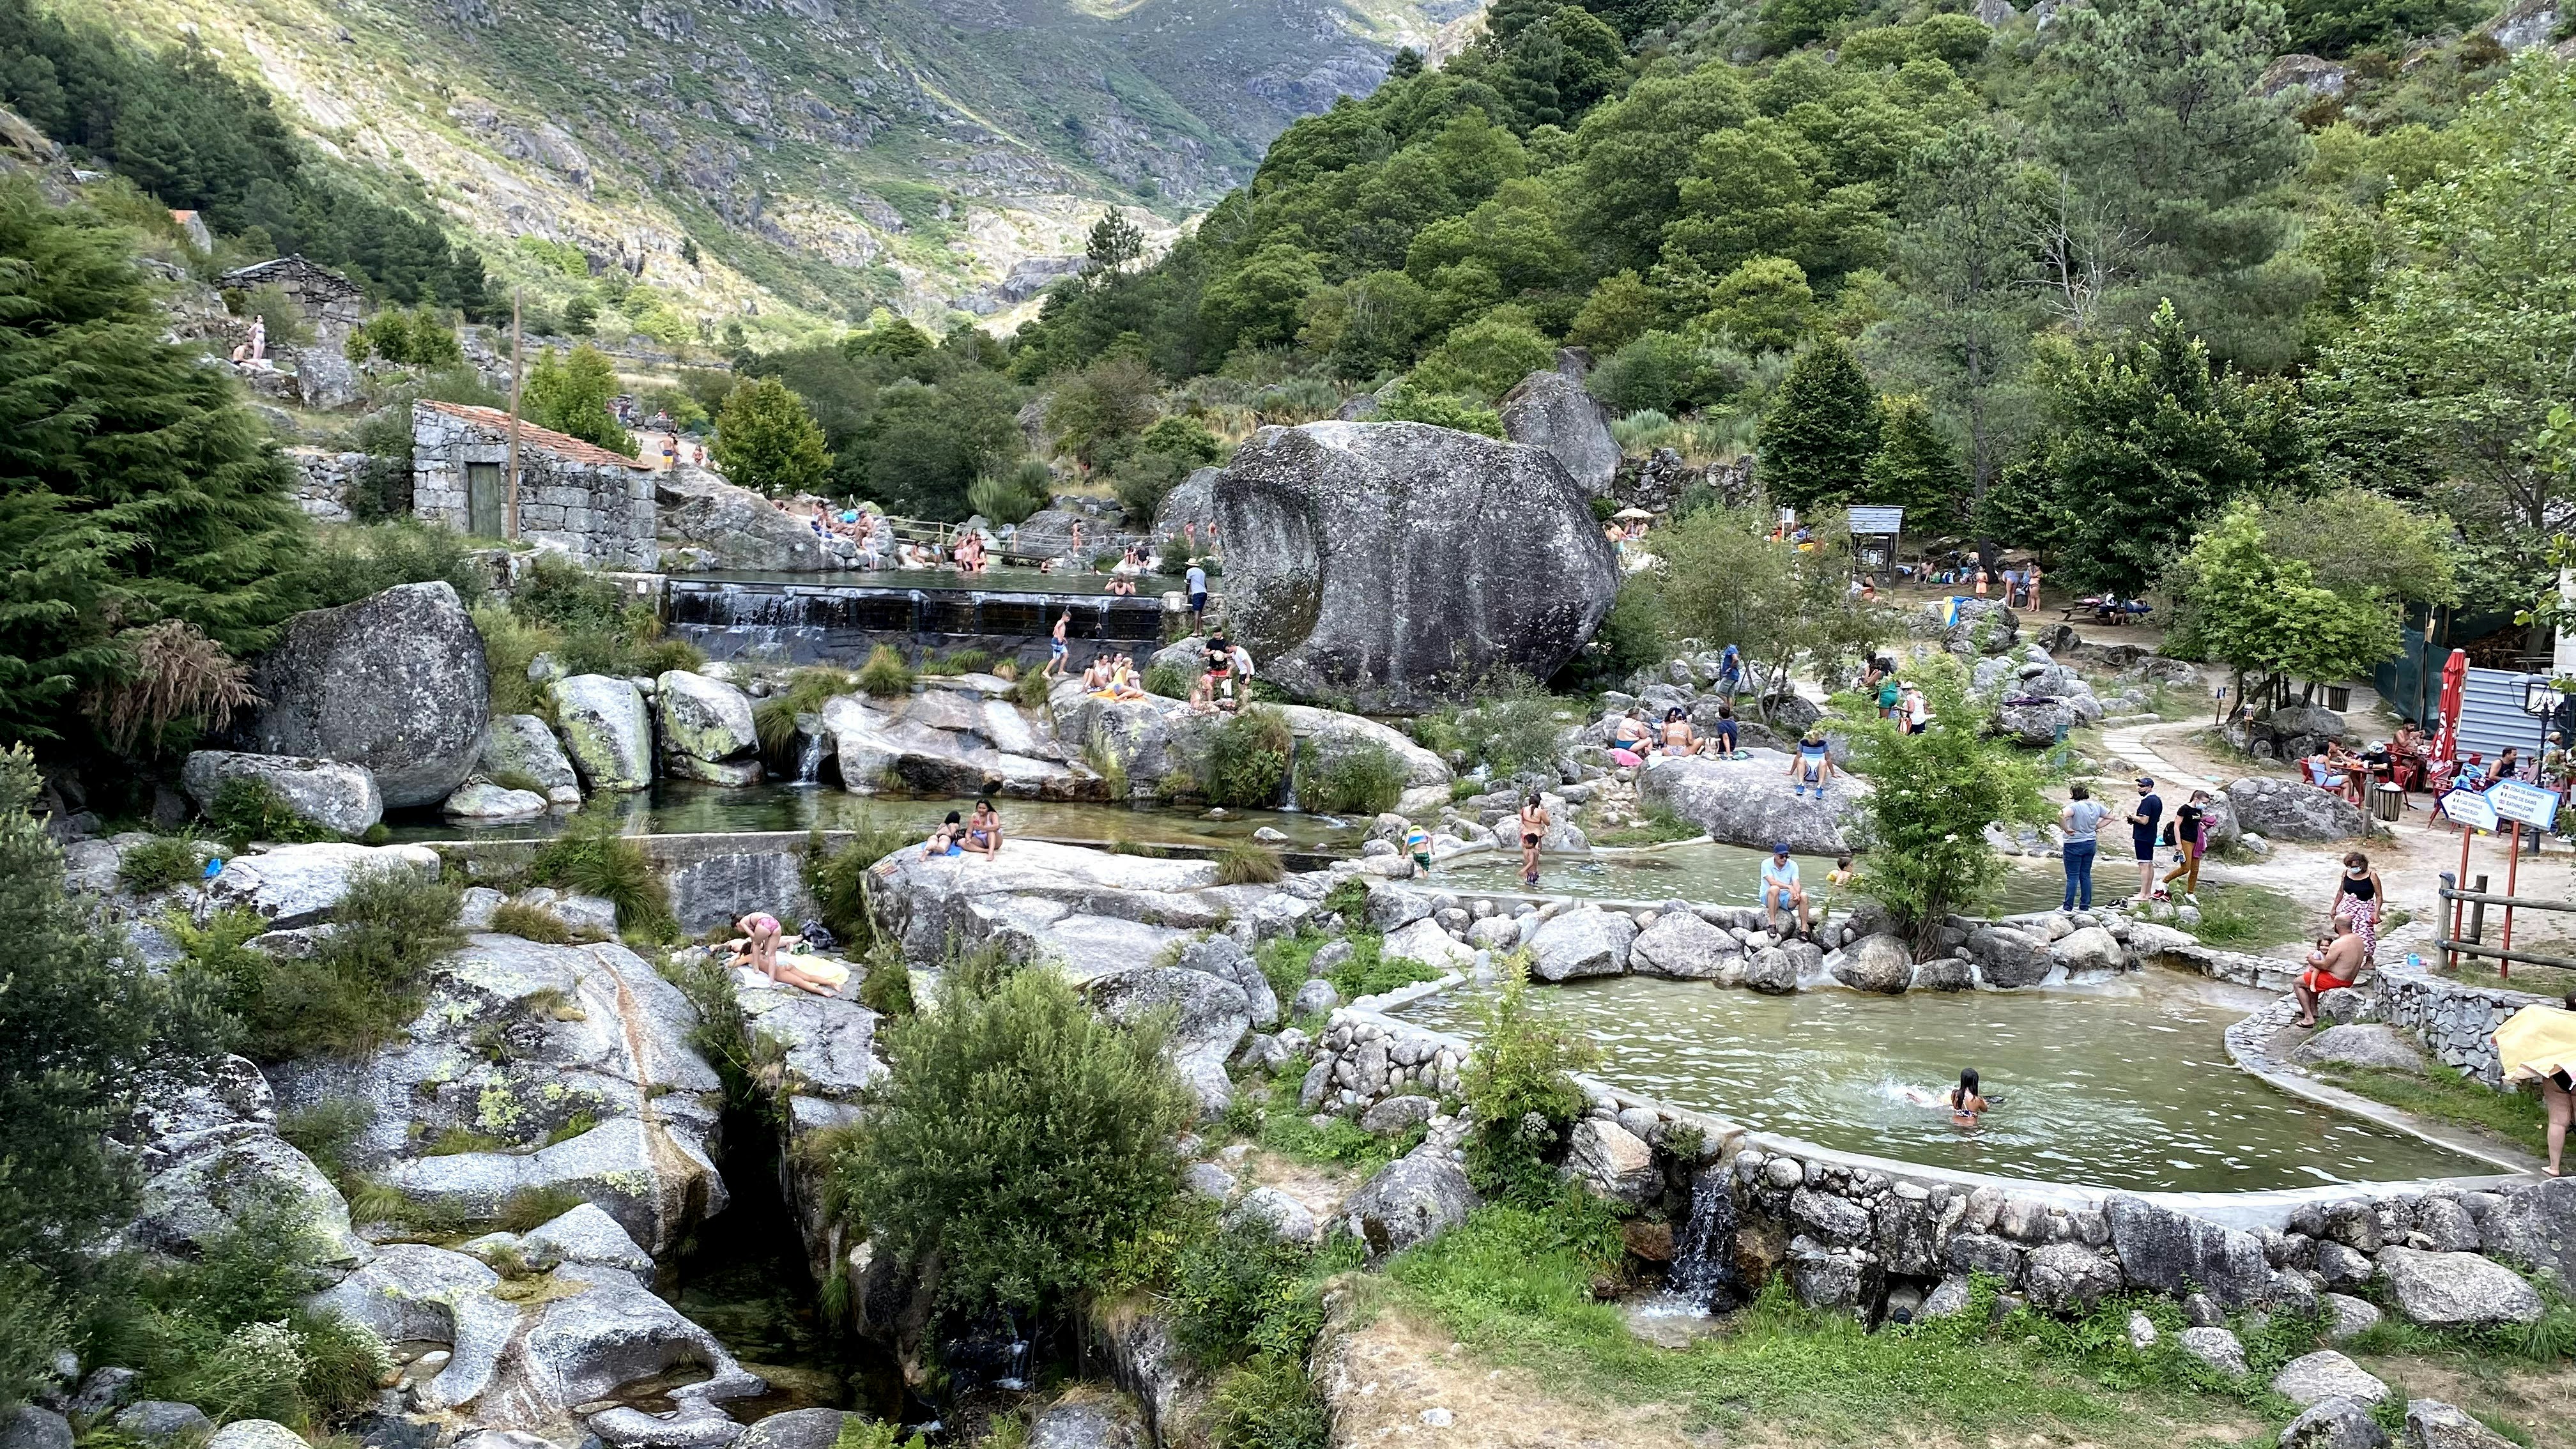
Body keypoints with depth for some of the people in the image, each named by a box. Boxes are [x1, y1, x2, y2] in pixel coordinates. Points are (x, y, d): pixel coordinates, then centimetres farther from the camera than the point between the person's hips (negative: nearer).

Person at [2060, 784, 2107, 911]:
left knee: (2073, 877, 0)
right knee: (2086, 875, 14)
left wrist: (2066, 829, -23)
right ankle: (2085, 906, 18)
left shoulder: (2075, 806, -19)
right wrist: (2096, 827, 12)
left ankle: (2068, 907, 4)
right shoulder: (2096, 806, 4)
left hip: (2075, 845, -6)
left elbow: (2061, 815, -37)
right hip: (2091, 844, 7)